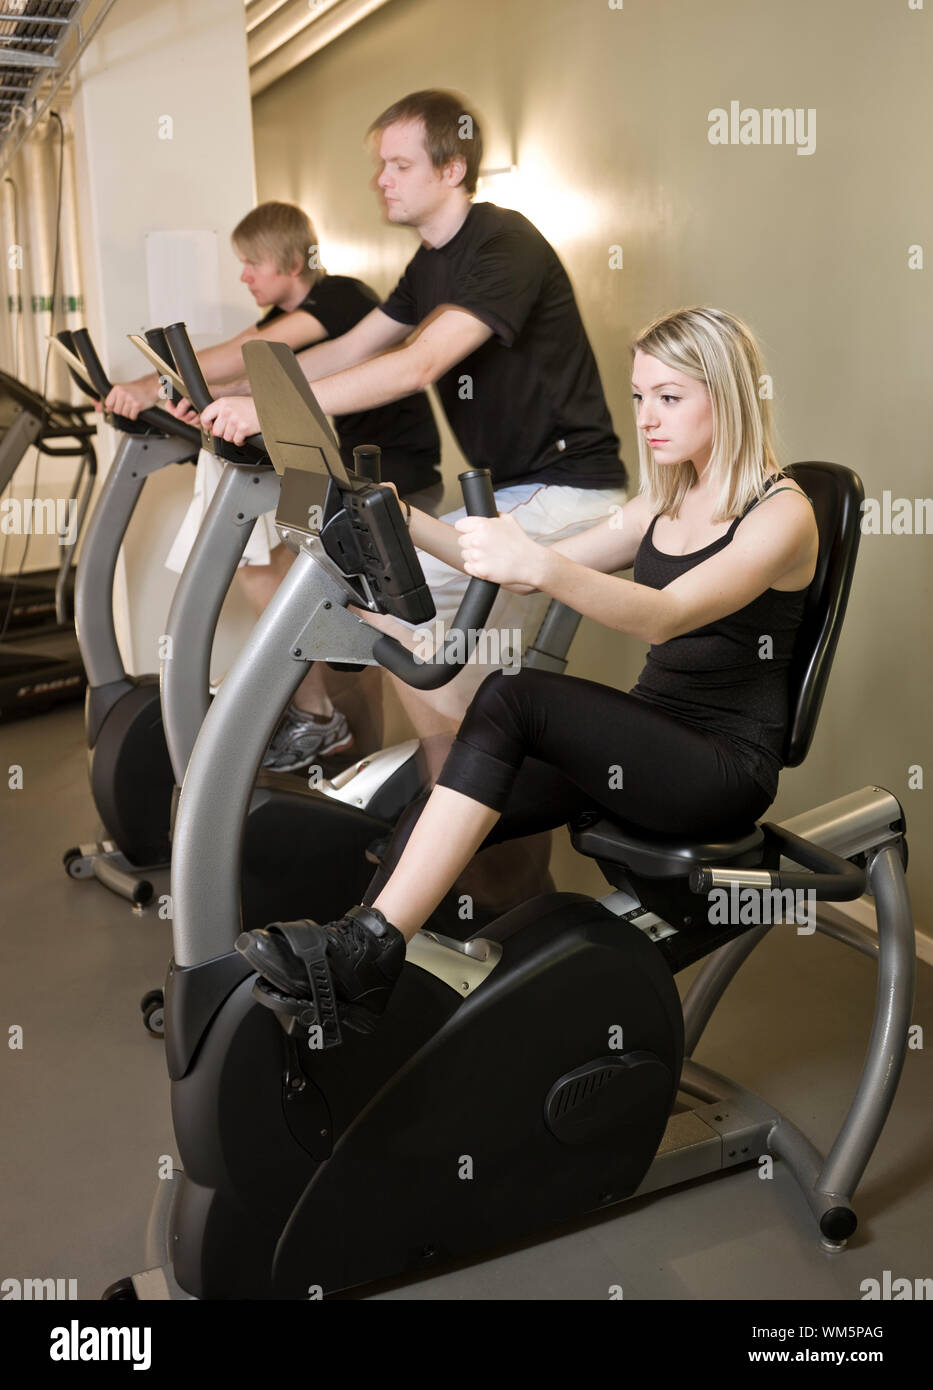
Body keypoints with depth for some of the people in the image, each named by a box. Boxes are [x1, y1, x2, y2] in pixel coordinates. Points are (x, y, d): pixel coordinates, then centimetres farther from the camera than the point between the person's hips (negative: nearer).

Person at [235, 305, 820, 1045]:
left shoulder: (781, 514, -10)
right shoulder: (666, 505, 15)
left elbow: (665, 616, -28)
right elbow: (544, 566, 12)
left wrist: (538, 565, -44)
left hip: (726, 766, -7)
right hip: (648, 737, 8)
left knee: (511, 697, -29)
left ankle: (370, 946, -28)